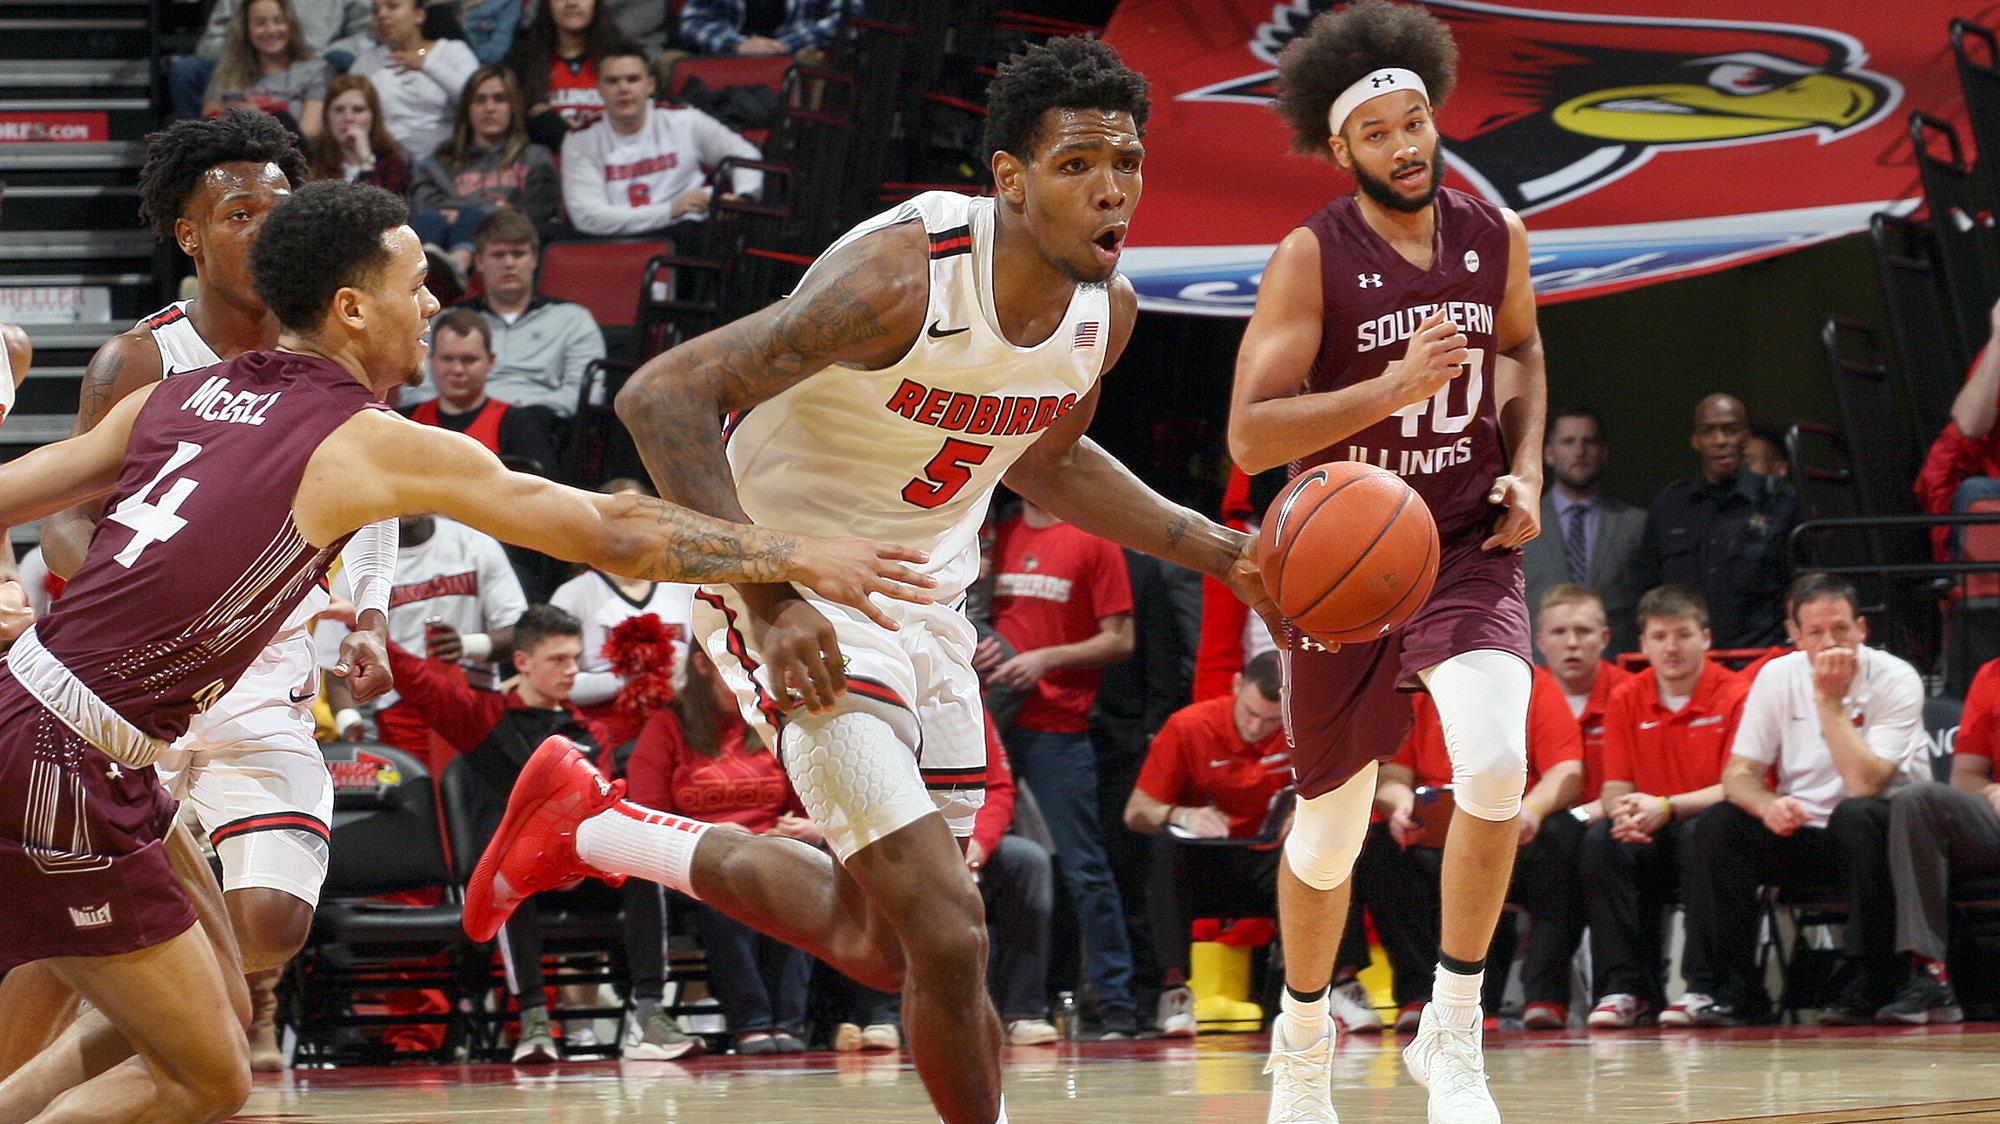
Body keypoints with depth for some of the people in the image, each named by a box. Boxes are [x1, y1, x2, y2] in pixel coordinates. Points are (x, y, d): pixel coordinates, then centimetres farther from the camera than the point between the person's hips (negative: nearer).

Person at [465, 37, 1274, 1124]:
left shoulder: (1106, 307, -4)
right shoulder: (903, 277, -28)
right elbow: (662, 395, -29)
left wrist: (1220, 554, 8)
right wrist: (768, 597, -35)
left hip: (922, 604, 8)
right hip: (795, 597, -8)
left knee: (879, 945, 17)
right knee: (948, 933, -18)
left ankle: (588, 830, 36)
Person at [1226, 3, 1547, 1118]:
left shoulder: (1495, 236, -1)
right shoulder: (1312, 258, -14)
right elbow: (1250, 436, -19)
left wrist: (1528, 469, 4)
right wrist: (1394, 387, -29)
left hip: (1471, 550, 2)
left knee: (1496, 766, -25)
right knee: (1331, 829, 11)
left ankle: (1454, 1030, -9)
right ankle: (1305, 1030, 38)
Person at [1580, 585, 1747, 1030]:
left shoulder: (1735, 696, -8)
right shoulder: (1626, 700, 6)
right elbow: (1615, 789, 5)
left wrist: (1666, 807, -26)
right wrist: (1624, 810, -21)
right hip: (1651, 841, 4)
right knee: (1601, 840, -26)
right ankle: (1624, 988, -26)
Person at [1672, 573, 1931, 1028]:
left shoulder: (1895, 680, -13)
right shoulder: (1778, 676, 0)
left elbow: (1863, 785, -25)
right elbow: (1739, 773, -3)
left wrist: (1830, 701, -22)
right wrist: (1768, 805, -26)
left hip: (1873, 836, -4)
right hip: (1803, 834, 4)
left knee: (1856, 817, -36)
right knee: (1717, 824, -19)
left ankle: (1872, 989, -27)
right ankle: (1726, 990, -17)